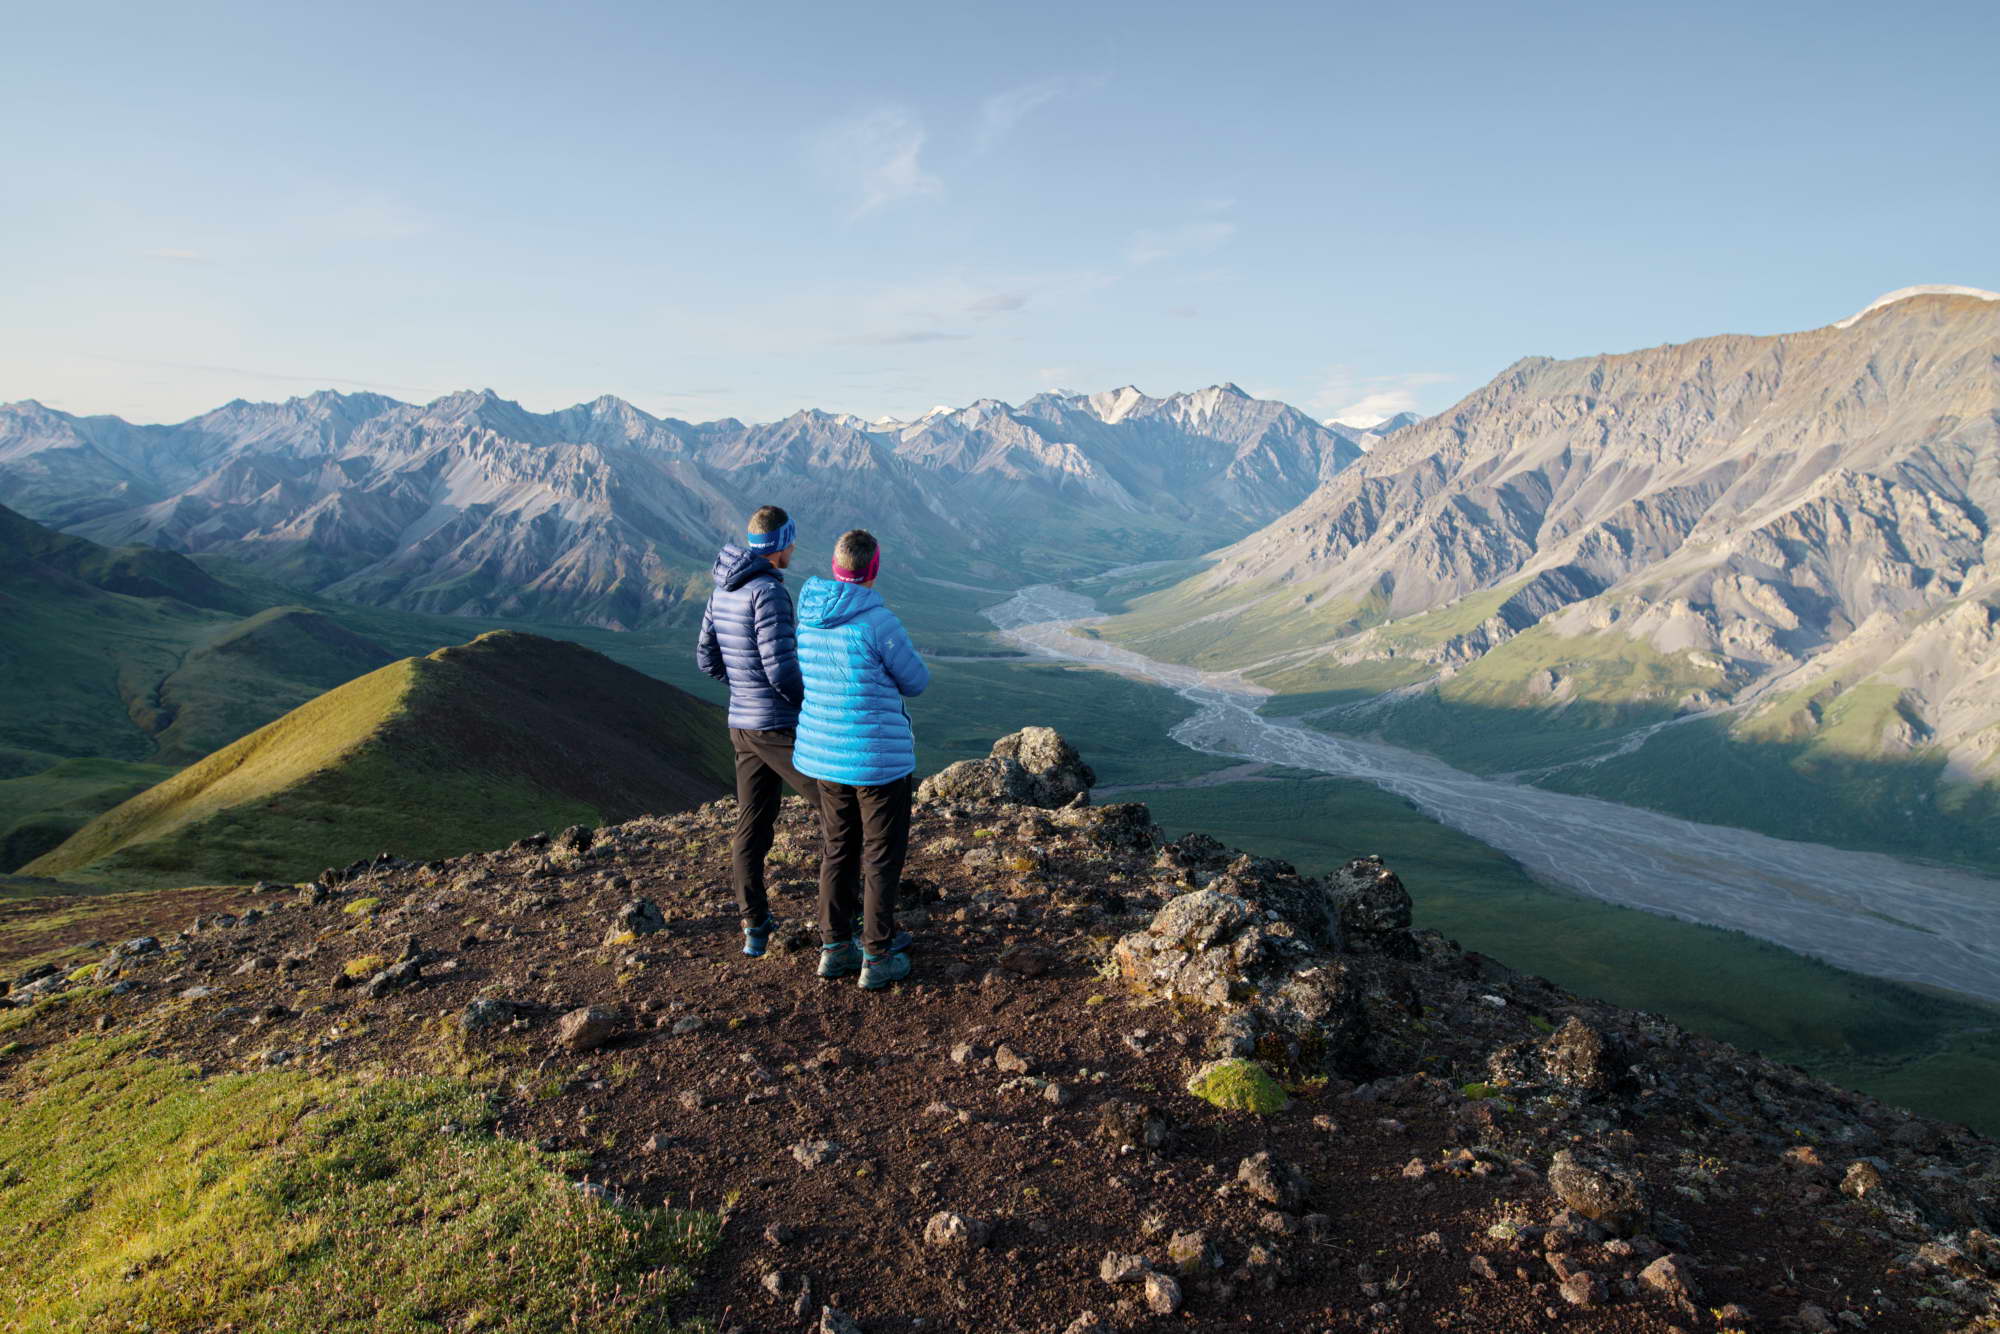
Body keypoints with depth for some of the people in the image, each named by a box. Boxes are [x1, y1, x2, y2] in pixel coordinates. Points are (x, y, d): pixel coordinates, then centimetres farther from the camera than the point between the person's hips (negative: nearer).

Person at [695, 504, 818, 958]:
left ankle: (754, 928, 19)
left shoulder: (723, 590, 9)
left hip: (743, 725, 9)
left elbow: (707, 658, 16)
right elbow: (781, 666, -25)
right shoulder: (769, 592, -19)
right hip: (781, 727, -8)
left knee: (751, 827, 13)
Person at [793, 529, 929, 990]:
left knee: (838, 849, 19)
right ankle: (877, 959, 16)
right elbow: (915, 682, -9)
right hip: (878, 756, -6)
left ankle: (835, 947, 28)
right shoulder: (878, 621, -21)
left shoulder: (808, 614, 1)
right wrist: (900, 653, 10)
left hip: (824, 752, 7)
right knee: (883, 857, 8)